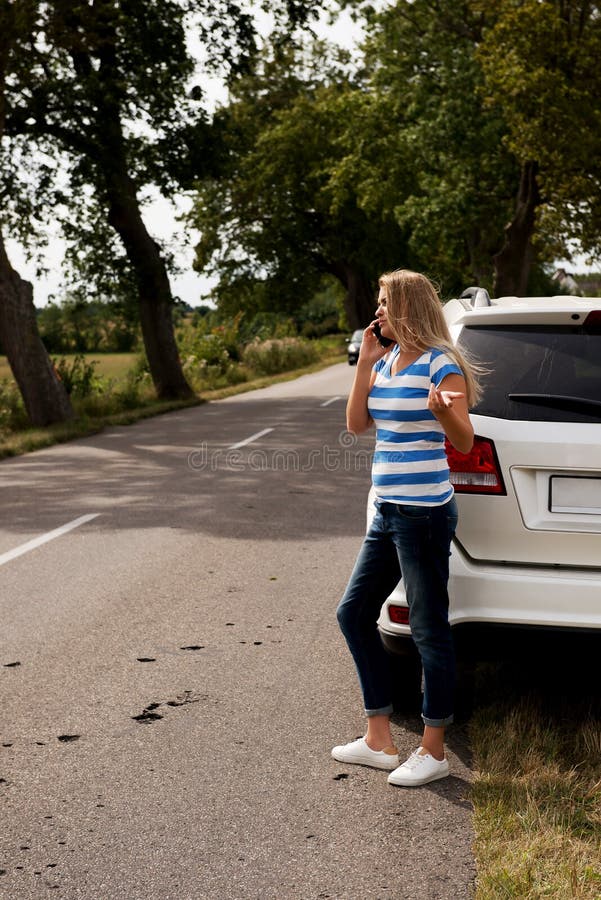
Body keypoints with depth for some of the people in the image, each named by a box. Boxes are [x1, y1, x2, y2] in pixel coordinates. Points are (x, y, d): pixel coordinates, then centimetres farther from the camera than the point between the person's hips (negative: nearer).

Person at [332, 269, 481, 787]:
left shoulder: (440, 364, -11)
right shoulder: (385, 362, 13)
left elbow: (465, 442, -12)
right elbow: (356, 424, 7)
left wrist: (442, 410, -33)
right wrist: (365, 361, 2)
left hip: (424, 512, -9)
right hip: (388, 511, 10)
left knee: (429, 628, -1)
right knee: (354, 613, 13)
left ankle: (433, 752, 12)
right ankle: (379, 741, 22)